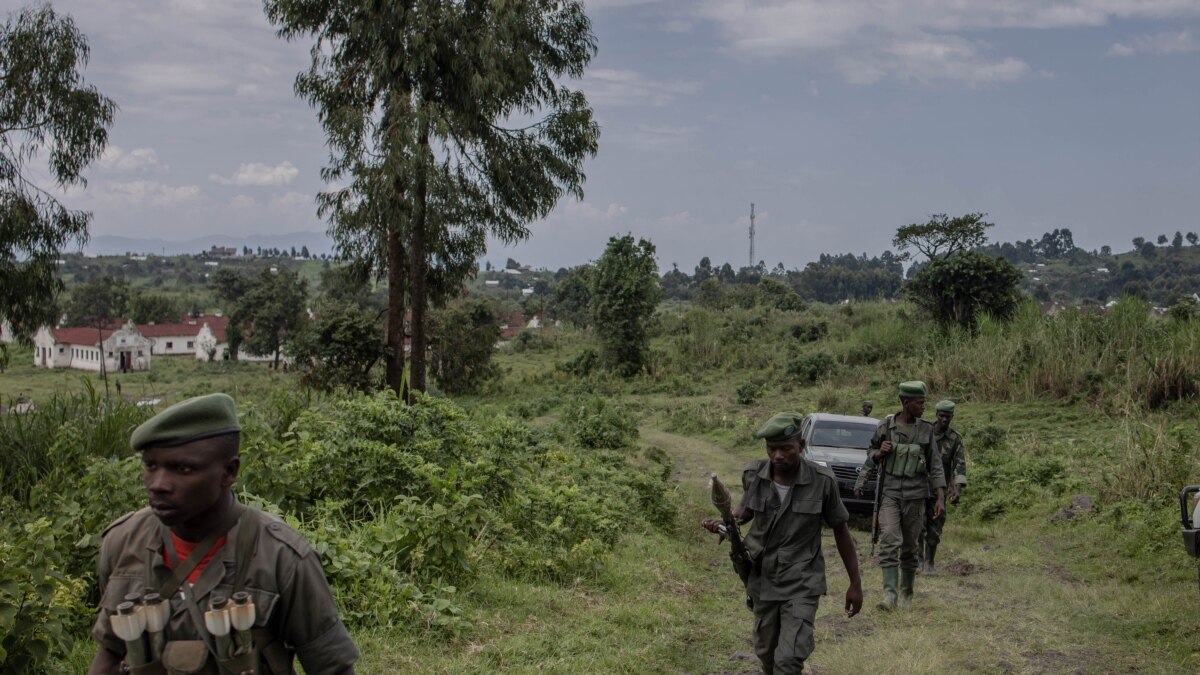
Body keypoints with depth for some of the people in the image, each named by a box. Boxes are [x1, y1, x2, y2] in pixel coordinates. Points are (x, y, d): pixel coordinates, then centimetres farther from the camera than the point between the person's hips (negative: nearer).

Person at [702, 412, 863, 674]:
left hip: (802, 583, -4)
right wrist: (723, 522, -11)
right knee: (766, 654, 17)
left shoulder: (822, 481, -17)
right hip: (763, 580, 4)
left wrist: (855, 583, 1)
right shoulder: (753, 474, -10)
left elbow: (840, 530, -4)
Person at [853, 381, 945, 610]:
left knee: (910, 547, 8)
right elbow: (871, 457, 13)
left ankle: (907, 593, 23)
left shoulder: (926, 430, 2)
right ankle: (889, 594, -21)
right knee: (889, 541, -16)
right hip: (890, 492, -1)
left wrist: (940, 497, 0)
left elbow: (935, 466, 6)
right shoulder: (885, 426, -1)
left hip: (915, 495, 2)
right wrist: (880, 453, -10)